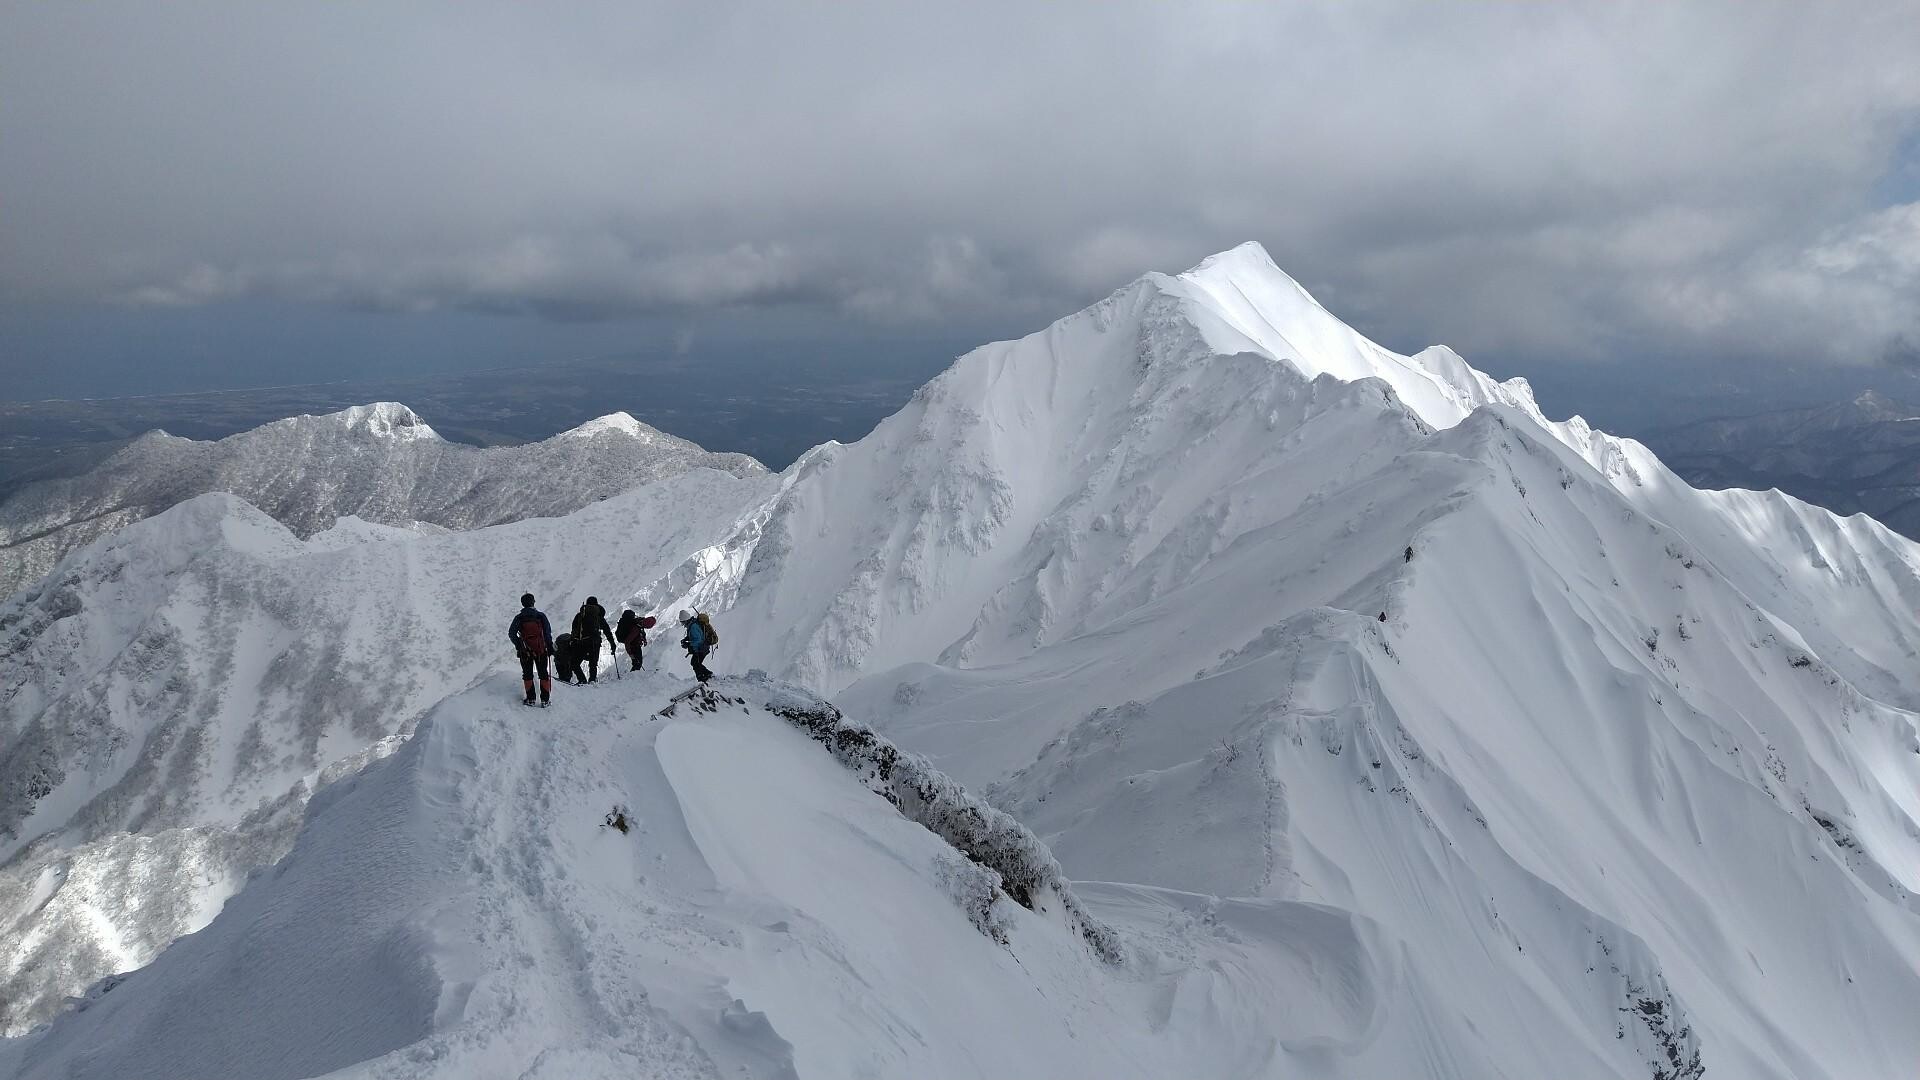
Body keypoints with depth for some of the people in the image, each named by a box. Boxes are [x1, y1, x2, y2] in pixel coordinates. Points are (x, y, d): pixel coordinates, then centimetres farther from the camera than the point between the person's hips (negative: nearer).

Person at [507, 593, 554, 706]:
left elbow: (511, 633, -4)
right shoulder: (541, 616, -4)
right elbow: (548, 632, -6)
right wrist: (550, 646, 2)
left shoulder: (519, 618, -2)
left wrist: (518, 645, 6)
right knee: (543, 674, 7)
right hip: (541, 650, 0)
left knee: (527, 674, 12)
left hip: (525, 651, 0)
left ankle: (530, 698, 9)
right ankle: (544, 699, 3)